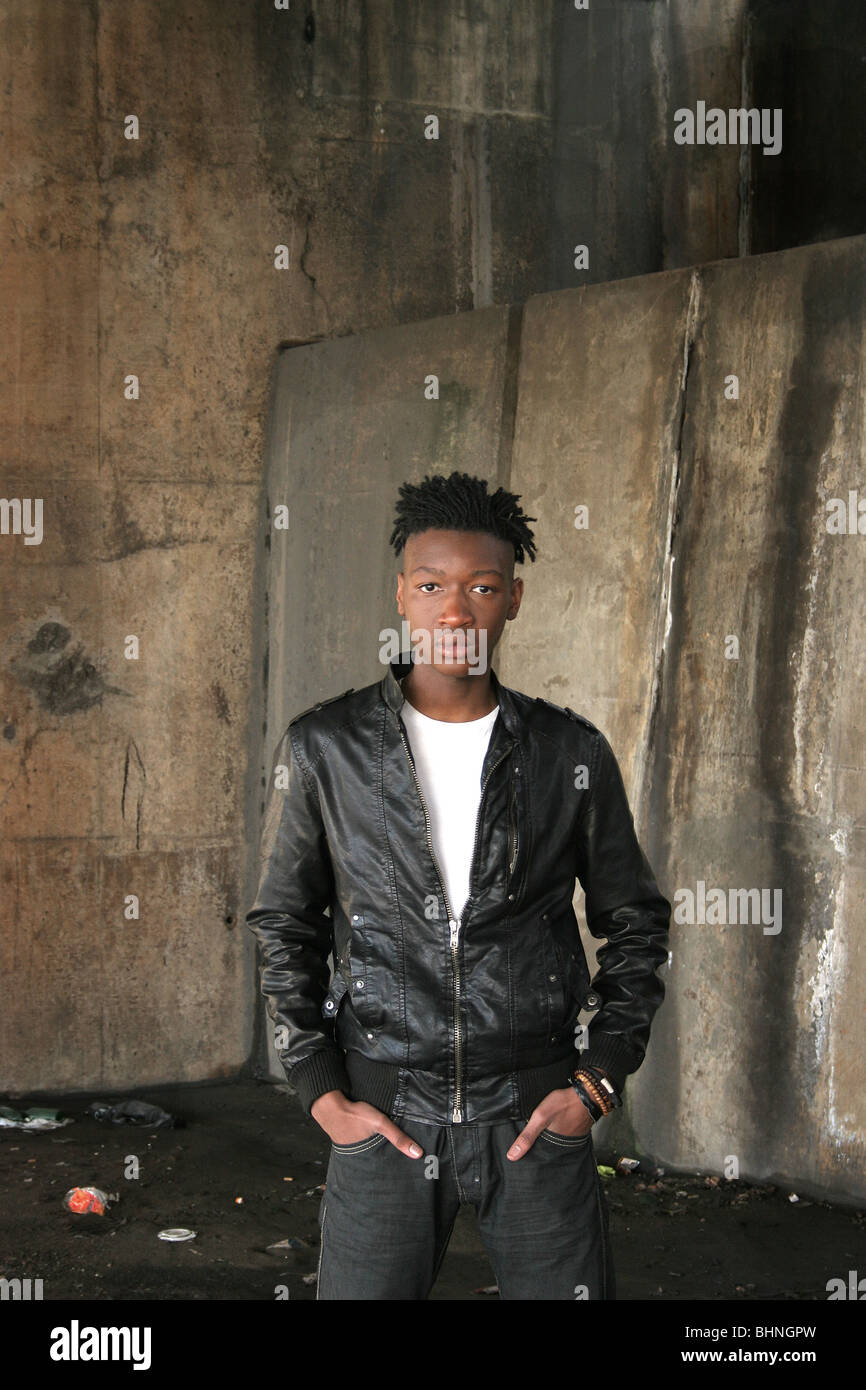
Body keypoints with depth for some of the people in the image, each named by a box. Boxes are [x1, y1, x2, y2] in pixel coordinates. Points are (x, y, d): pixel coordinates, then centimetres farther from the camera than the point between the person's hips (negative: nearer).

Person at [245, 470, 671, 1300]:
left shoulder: (573, 754, 1)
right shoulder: (324, 748, 0)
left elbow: (635, 923, 10)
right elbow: (284, 928, 6)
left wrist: (600, 1079, 1)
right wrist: (320, 1092, 0)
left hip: (536, 1113, 1)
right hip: (382, 1112, 0)